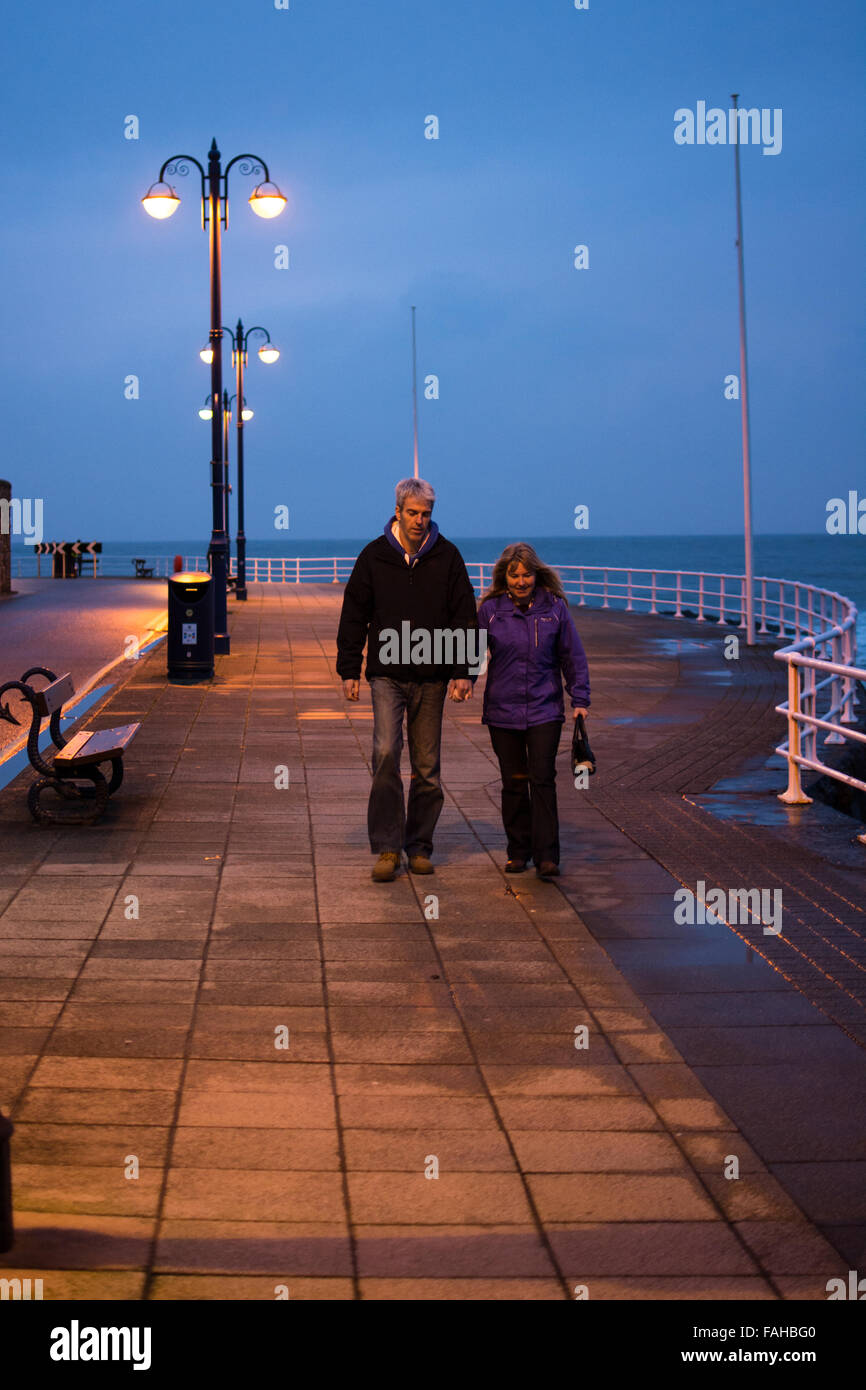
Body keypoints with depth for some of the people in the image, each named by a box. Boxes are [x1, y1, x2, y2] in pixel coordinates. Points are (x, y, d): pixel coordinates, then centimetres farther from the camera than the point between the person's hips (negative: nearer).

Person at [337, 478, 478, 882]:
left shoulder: (447, 556, 4)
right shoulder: (374, 556, 3)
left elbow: (464, 617, 6)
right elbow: (354, 616, 7)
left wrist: (463, 671, -2)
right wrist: (349, 670, 2)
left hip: (432, 677, 1)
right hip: (387, 674, -1)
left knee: (427, 766, 5)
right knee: (386, 752, -15)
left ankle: (419, 846, 18)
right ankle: (387, 847, -7)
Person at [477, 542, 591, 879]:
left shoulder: (554, 607, 1)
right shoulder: (491, 609, 0)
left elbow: (572, 656, 6)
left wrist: (580, 699, 3)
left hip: (545, 709, -1)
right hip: (502, 710, 1)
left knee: (542, 780, -8)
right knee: (514, 783, 8)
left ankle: (546, 857, -7)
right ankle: (518, 852, 20)